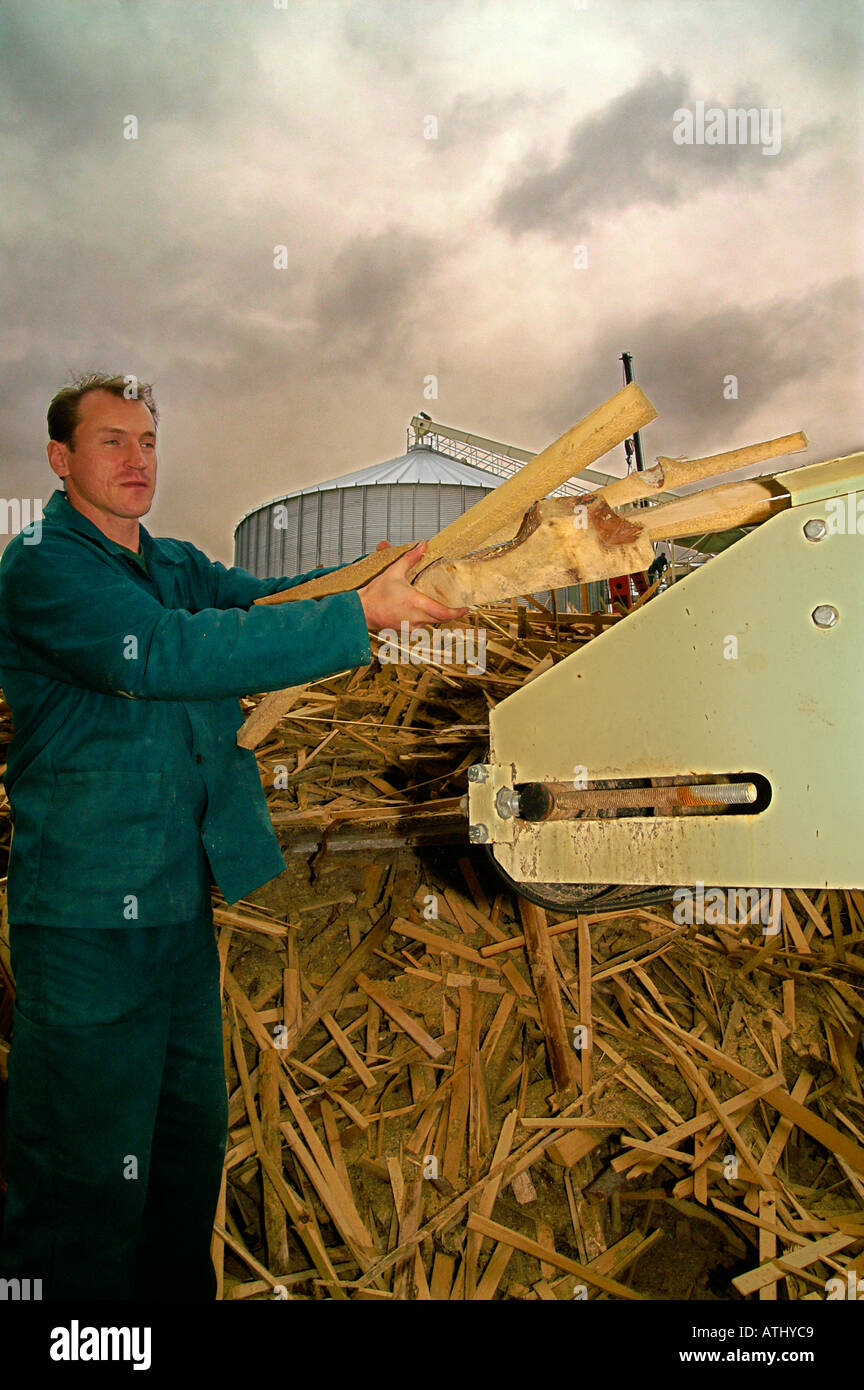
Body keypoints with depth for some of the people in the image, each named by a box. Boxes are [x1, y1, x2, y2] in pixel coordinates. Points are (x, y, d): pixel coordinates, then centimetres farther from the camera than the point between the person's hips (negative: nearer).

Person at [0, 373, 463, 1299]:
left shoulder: (177, 567, 15)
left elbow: (268, 599, 3)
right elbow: (165, 652, -26)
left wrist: (374, 576, -18)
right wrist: (360, 615, -28)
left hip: (183, 903, 8)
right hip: (88, 911, -8)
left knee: (191, 1143, 20)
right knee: (86, 1185, 2)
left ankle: (178, 1287, 38)